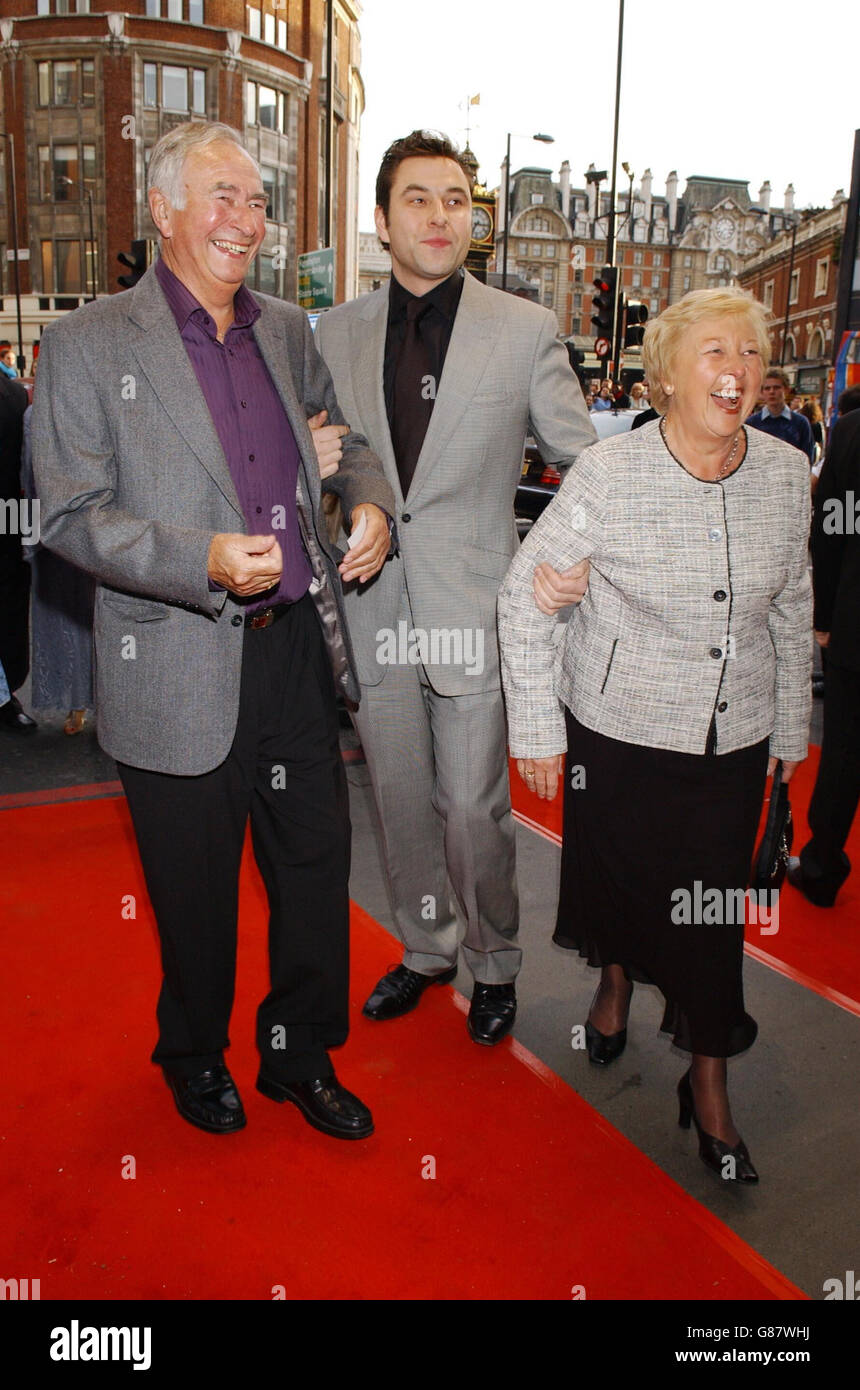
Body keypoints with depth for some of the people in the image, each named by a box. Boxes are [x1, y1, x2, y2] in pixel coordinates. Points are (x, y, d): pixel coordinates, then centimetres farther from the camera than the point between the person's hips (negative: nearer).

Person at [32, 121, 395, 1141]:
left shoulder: (288, 330, 11)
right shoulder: (87, 344, -5)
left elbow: (341, 436, 22)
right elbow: (72, 514, -9)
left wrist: (370, 500, -1)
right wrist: (204, 560, -24)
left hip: (297, 648, 5)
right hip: (180, 672, -4)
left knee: (315, 863, 14)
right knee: (195, 892, 13)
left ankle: (301, 1055, 37)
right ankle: (195, 1056, 41)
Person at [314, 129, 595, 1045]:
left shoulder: (526, 331, -2)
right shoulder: (336, 333, 7)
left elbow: (585, 463, 1)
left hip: (471, 610, -3)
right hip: (372, 610, 4)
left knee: (474, 809, 4)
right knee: (399, 801, 16)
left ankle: (494, 963, 31)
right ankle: (424, 949, 39)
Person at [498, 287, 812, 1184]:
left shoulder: (785, 474, -3)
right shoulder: (608, 474, -15)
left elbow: (792, 613, 8)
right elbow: (524, 595, -10)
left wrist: (790, 731, 13)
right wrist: (536, 731, -9)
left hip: (734, 739, 2)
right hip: (618, 730, -2)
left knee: (714, 908, 8)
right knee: (615, 868, 17)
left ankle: (708, 1082, 29)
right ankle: (615, 980, 51)